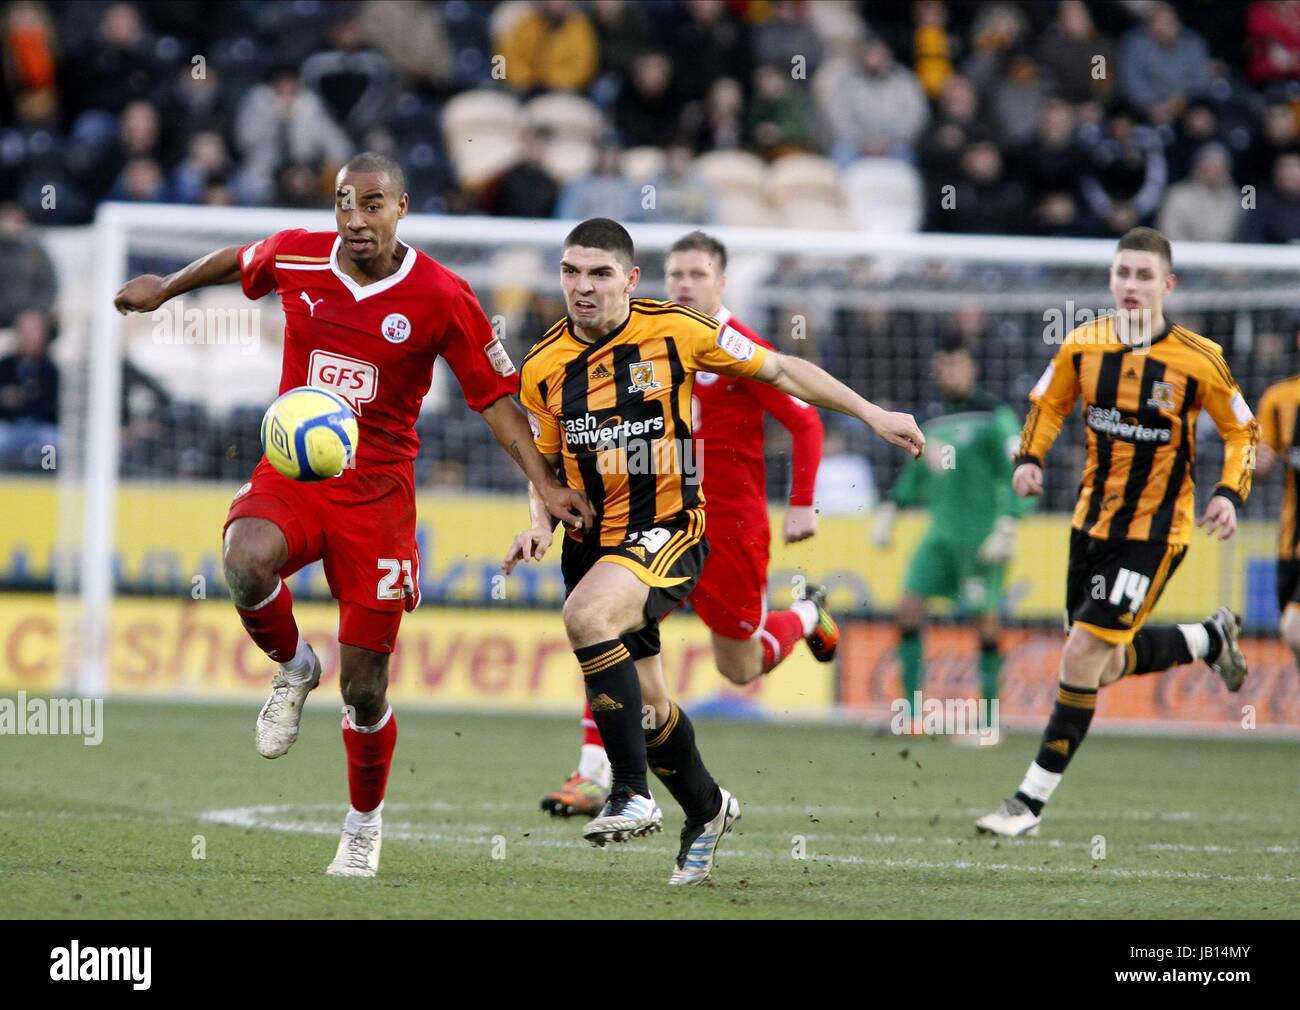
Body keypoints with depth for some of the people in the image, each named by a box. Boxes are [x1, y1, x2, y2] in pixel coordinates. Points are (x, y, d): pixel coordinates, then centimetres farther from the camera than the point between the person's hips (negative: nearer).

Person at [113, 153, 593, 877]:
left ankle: (365, 822, 27)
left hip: (377, 490, -1)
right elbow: (237, 262, 21)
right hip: (290, 471, 1)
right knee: (248, 562, -35)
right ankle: (293, 668, -1)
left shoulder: (442, 298, -9)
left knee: (365, 688, 0)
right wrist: (165, 288, 33)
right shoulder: (295, 258, -3)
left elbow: (495, 394, 1)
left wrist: (545, 483, -4)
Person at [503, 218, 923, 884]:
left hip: (668, 527, -5)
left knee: (586, 614, -33)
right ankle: (706, 808, 39)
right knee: (644, 701, 11)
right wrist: (539, 525, -7)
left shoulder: (674, 331, -8)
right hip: (591, 545, 5)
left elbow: (780, 371, 3)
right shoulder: (541, 369, 1)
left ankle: (633, 792, -26)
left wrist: (873, 415, 1)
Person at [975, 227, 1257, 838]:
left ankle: (1032, 802, -7)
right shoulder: (1083, 346, -3)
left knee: (1083, 656, -14)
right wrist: (1029, 457, -5)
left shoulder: (1197, 361, -14)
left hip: (1154, 532, -6)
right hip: (1092, 523, 6)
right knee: (1107, 666, 14)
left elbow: (1243, 431, -1)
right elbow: (1047, 404, 14)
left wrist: (1229, 492, -17)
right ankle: (1211, 638, 44)